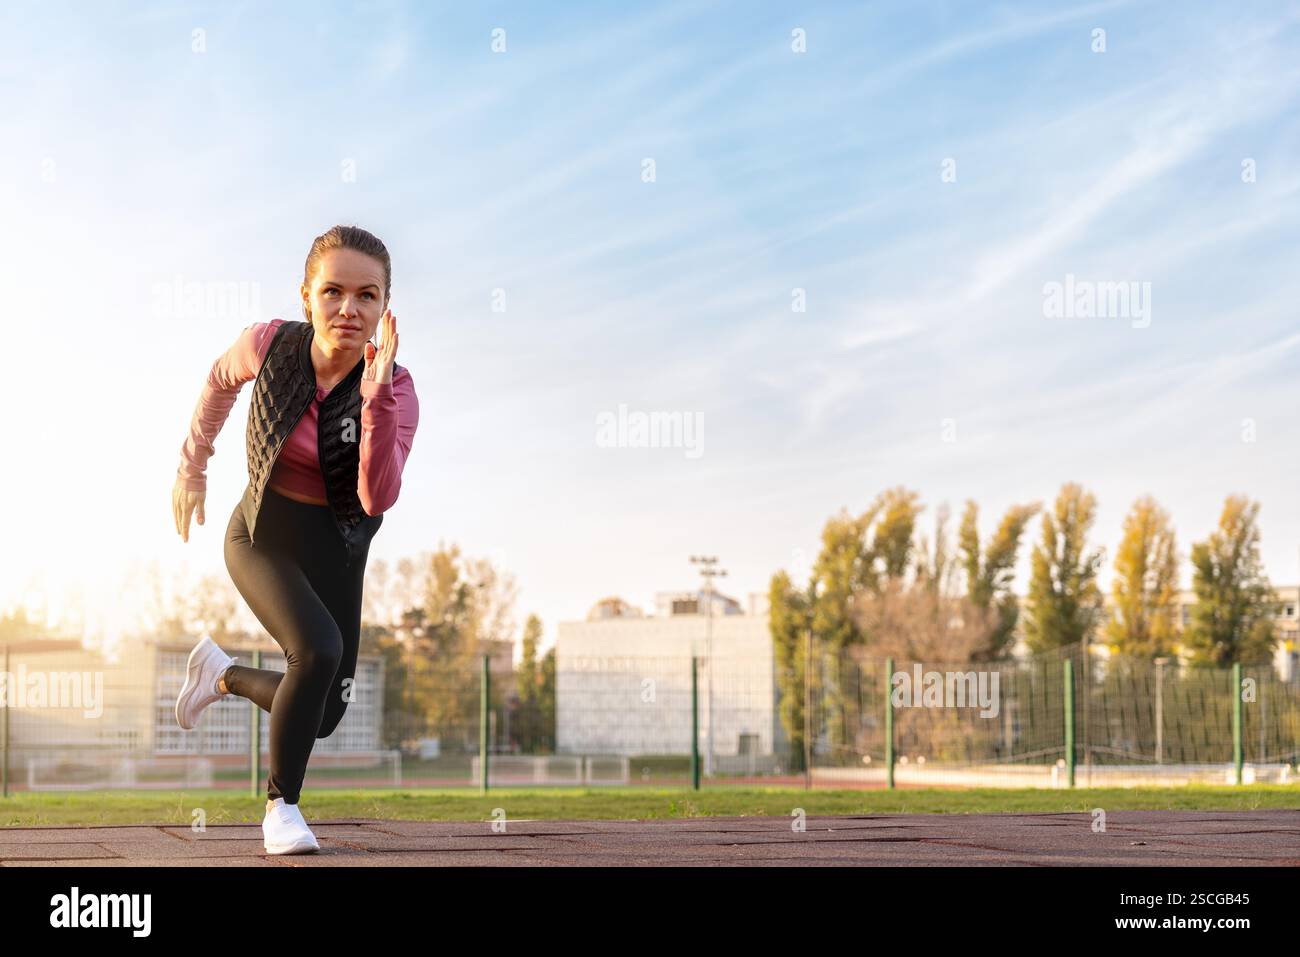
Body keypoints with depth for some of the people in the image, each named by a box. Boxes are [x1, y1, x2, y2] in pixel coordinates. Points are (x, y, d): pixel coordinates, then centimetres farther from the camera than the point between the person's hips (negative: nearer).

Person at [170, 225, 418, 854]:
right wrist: (192, 467, 14)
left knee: (324, 717, 9)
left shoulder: (396, 391, -21)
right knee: (318, 649, -30)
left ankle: (223, 674, 39)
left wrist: (375, 396, -43)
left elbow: (378, 498, -34)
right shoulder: (269, 345, -18)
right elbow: (221, 381, 6)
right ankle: (281, 804, -10)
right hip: (262, 537, -2)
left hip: (336, 553, 2)